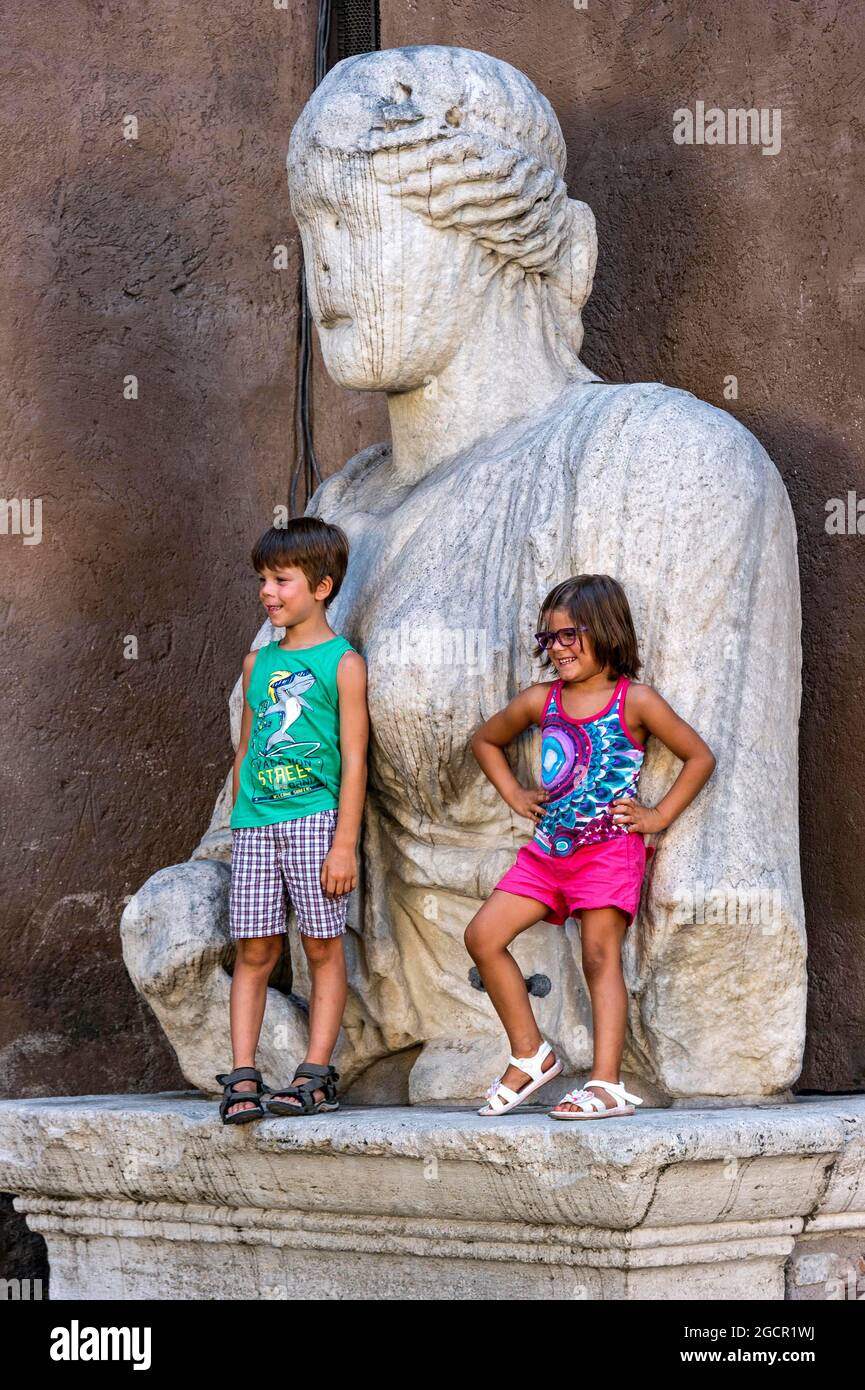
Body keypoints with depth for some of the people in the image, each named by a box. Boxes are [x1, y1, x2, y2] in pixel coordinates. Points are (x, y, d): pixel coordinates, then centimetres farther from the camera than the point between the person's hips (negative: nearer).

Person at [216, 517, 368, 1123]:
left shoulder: (342, 662, -1)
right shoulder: (258, 662, 16)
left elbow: (354, 758, -5)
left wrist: (345, 843, -11)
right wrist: (238, 824, 15)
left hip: (315, 820, -5)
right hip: (256, 823, 5)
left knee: (323, 947, -1)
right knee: (254, 949, 2)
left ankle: (316, 1075, 2)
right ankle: (244, 1078, 1)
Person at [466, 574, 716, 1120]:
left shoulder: (634, 701, -3)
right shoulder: (541, 701, 11)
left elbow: (700, 756, 1)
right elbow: (486, 740, 29)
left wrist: (658, 816, -4)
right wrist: (515, 794, 16)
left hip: (610, 847, -6)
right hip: (550, 846, 6)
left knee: (601, 957, -10)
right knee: (483, 936, -4)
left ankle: (608, 1085, -12)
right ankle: (531, 1056, 6)